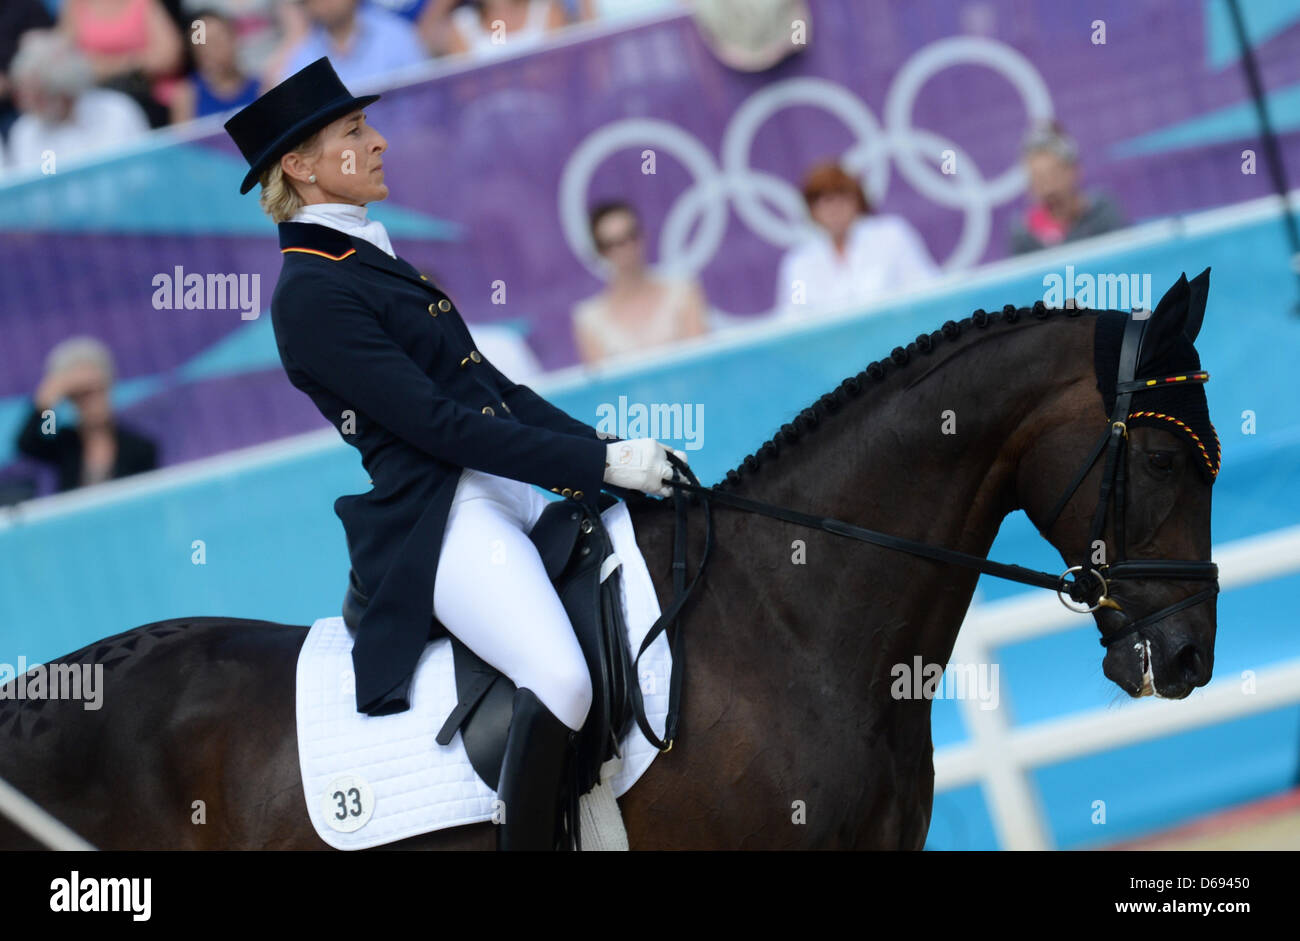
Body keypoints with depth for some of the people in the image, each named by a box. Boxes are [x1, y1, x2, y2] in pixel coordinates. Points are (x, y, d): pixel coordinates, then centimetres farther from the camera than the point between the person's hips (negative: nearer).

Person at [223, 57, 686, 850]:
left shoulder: (377, 263, 18)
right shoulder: (311, 294, -11)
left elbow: (495, 389, 18)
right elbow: (437, 422, -17)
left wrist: (606, 454, 6)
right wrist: (600, 464, -18)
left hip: (506, 491, 10)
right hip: (436, 520, -10)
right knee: (564, 682, -31)